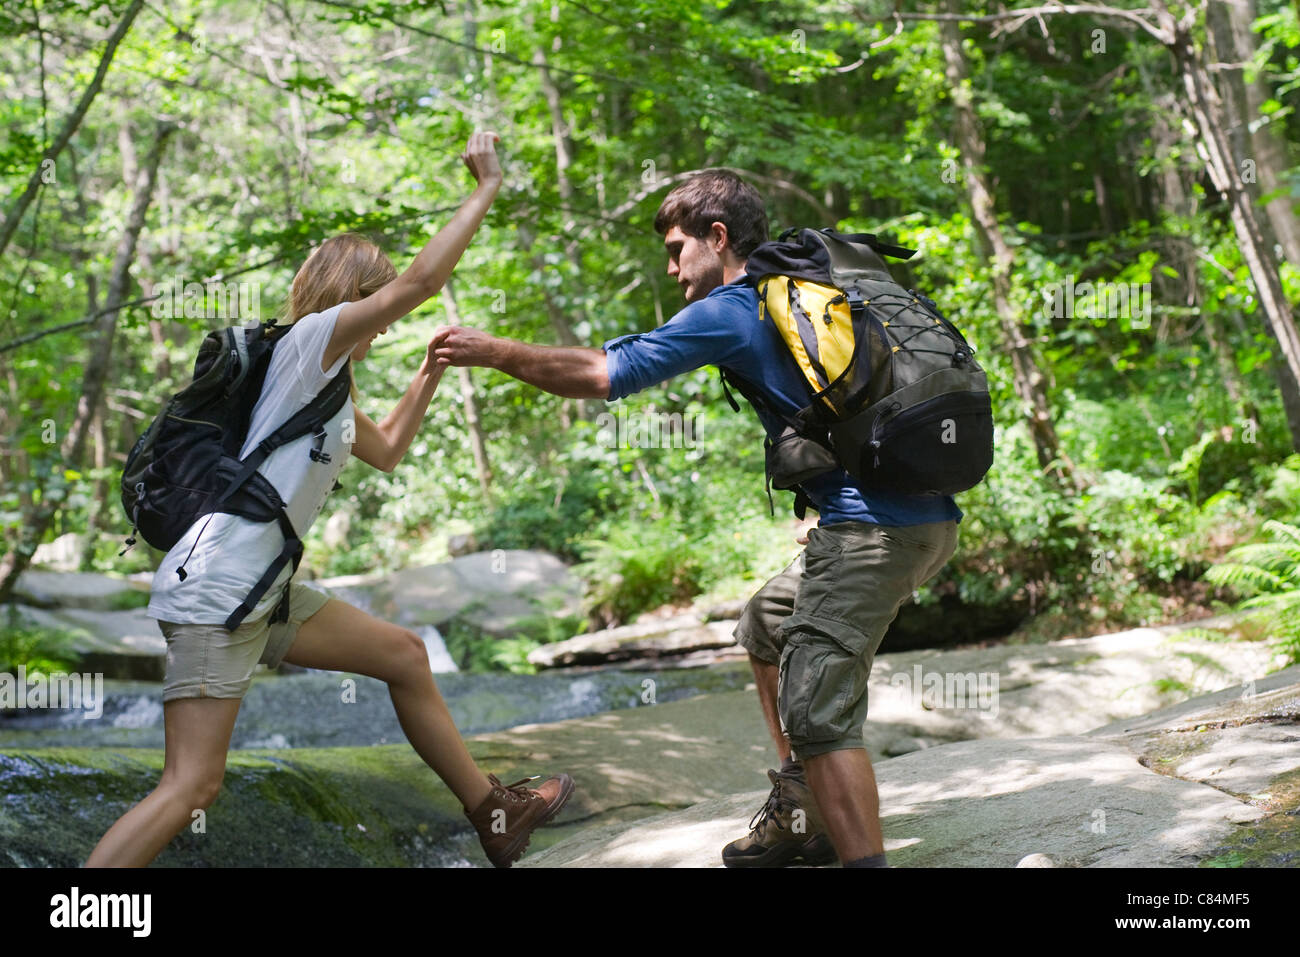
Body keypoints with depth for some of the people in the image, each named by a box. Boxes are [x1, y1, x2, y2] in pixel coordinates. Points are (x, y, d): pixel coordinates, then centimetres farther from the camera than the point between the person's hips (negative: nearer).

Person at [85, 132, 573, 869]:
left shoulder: (329, 387, 20)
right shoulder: (310, 339, -6)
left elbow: (386, 451, 37)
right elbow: (423, 280, -15)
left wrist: (431, 374, 31)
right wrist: (486, 190, -7)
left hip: (263, 591, 10)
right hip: (213, 592, -10)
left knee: (403, 654, 17)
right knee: (194, 784, -15)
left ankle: (493, 812, 27)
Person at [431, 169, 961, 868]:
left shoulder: (730, 312, -7)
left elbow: (602, 375, -9)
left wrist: (492, 351, 1)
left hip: (876, 527, -10)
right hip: (925, 516, 10)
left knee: (817, 709, -14)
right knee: (768, 625, 25)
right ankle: (803, 816, 30)